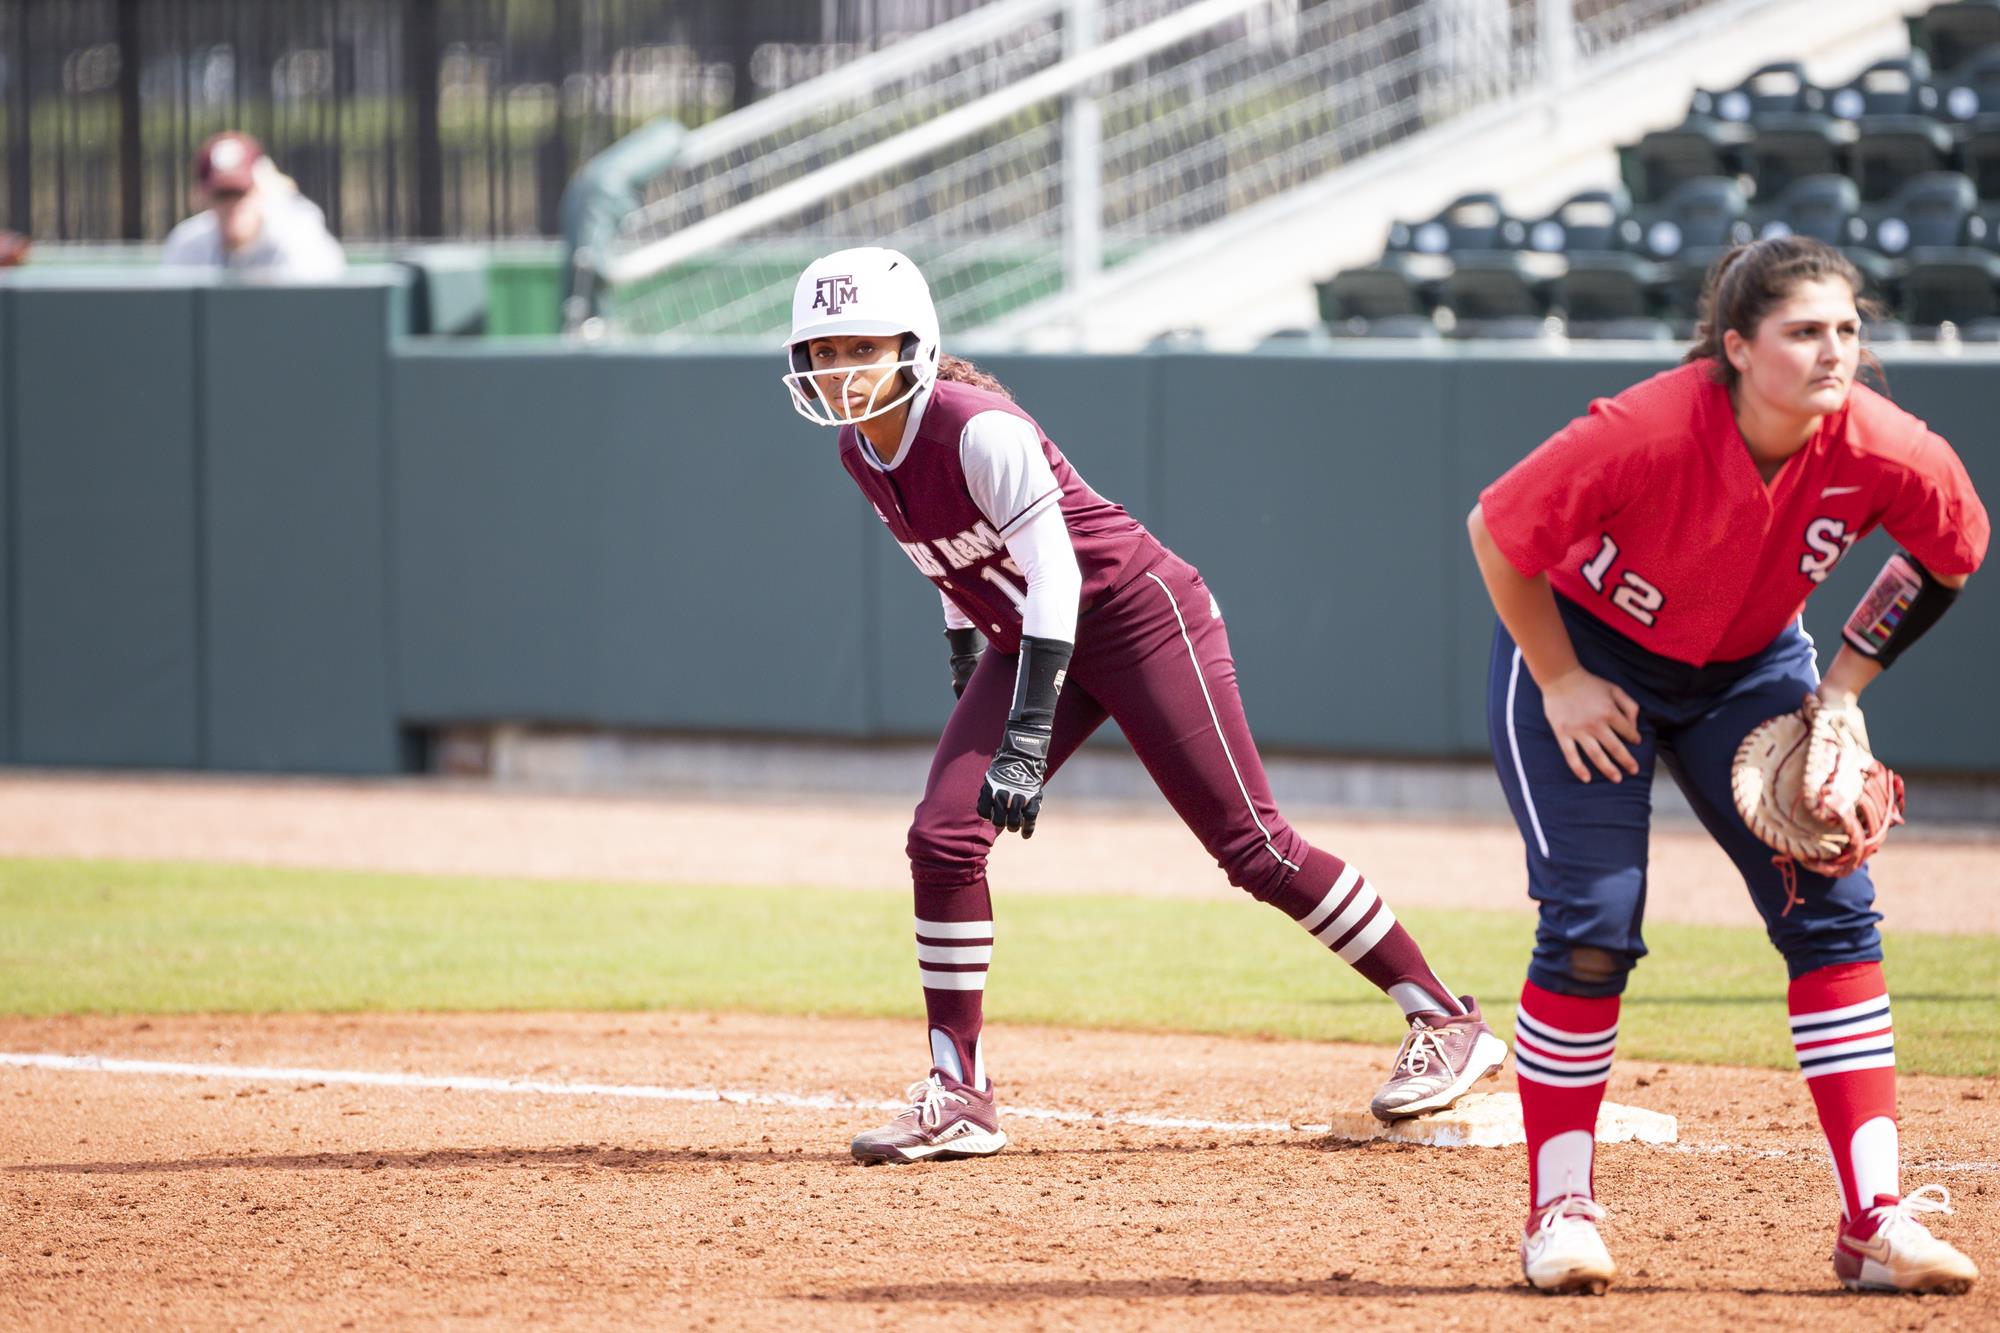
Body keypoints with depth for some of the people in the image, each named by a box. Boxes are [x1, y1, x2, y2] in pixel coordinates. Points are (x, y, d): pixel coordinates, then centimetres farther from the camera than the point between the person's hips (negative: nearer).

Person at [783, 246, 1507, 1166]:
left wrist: (1029, 736, -38)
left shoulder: (978, 428, -26)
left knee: (1249, 844, -8)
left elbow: (1053, 572, -32)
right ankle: (958, 1099, -2)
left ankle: (1447, 1024, 3)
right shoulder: (860, 452, -1)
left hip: (1138, 617, -8)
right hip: (1022, 640, 8)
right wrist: (965, 661, 18)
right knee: (943, 837, -9)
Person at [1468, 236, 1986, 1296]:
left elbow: (1953, 557, -2)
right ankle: (1560, 1209, 2)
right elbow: (1497, 533, -21)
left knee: (1831, 909, -7)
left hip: (1749, 669, 4)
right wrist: (1560, 685, -16)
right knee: (1594, 923, -13)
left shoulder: (1885, 454, -25)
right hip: (1589, 651, -4)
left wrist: (1848, 681, -6)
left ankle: (1873, 1219, -5)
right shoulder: (1645, 433, -36)